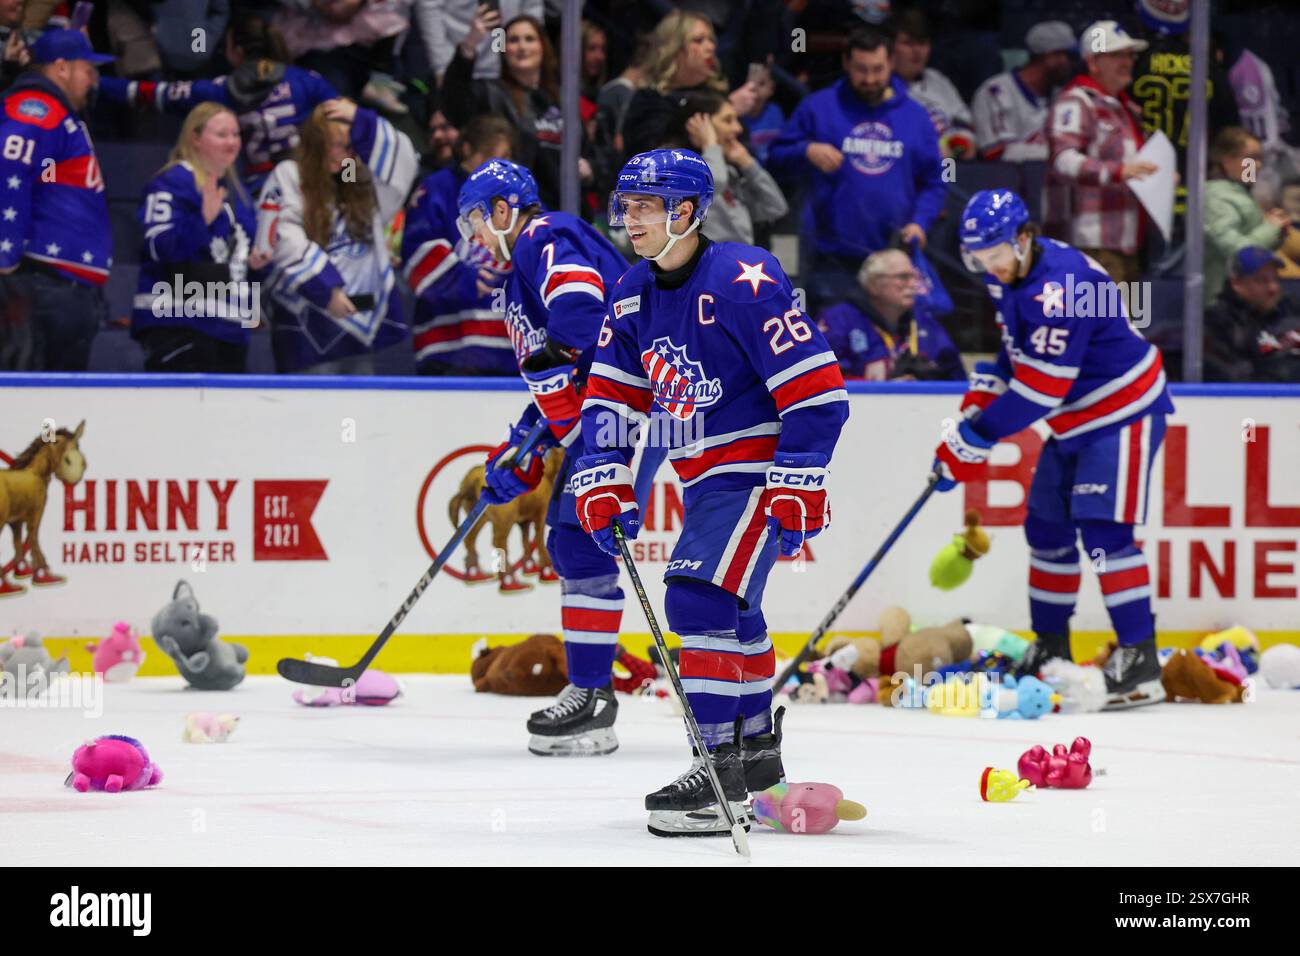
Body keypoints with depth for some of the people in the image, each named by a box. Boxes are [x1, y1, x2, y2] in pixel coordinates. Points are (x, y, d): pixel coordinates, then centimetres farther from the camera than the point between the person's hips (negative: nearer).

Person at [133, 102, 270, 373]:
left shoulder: (234, 191, 19)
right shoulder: (171, 183, -9)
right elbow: (159, 246, -19)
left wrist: (253, 259, 8)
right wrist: (204, 218, -29)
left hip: (230, 325, 9)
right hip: (176, 322, -9)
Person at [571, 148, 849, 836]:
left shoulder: (744, 282, -21)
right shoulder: (635, 295, 5)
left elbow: (817, 390, -22)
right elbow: (610, 398, 11)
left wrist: (795, 491, -24)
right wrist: (604, 486, -2)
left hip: (760, 471, -9)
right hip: (704, 478, 9)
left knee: (701, 599, -20)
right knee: (728, 611, 20)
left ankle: (721, 771, -17)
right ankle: (758, 752, 38)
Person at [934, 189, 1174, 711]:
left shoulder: (1060, 286, -30)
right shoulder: (1008, 276, 2)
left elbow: (1037, 390, -30)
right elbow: (1015, 349, 19)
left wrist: (972, 439, -24)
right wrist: (979, 399, 4)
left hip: (1124, 412, -10)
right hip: (1074, 420, 10)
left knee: (1103, 529, -18)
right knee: (1046, 527, 12)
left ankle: (1139, 661, -17)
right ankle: (1051, 648, 25)